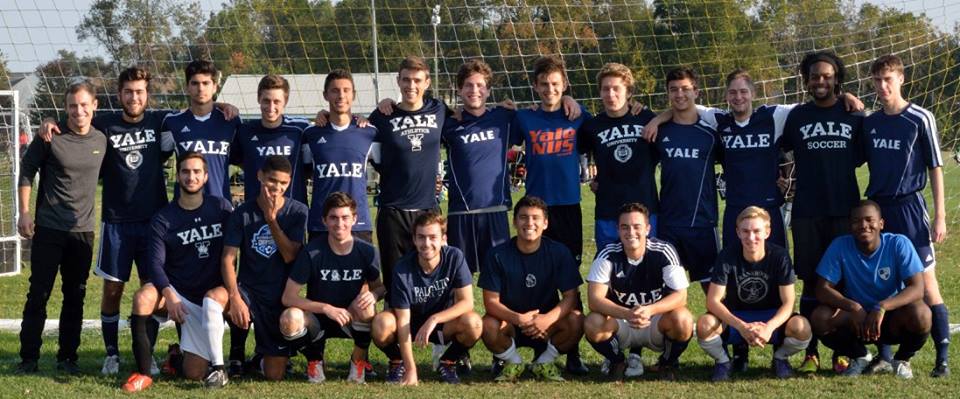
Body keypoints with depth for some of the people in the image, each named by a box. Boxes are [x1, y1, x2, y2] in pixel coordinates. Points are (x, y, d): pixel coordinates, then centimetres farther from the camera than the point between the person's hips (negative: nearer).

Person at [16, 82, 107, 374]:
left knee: (75, 296, 7)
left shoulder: (101, 140, 3)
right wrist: (24, 213, -7)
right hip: (48, 229, -3)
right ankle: (28, 358, 8)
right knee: (38, 294, 0)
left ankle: (67, 357, 15)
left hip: (82, 230, 4)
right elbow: (26, 171, -2)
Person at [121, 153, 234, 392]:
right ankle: (143, 373, -22)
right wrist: (169, 295, -25)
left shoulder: (222, 209, 3)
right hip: (179, 293, 1)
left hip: (214, 293, -1)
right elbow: (155, 264, -8)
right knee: (143, 298, -31)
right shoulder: (163, 220, 0)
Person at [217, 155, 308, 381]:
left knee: (274, 376, -2)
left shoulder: (297, 212, -3)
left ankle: (266, 354, 35)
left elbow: (290, 256, -13)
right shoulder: (243, 213, -4)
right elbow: (228, 259, -9)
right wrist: (235, 297, -24)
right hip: (249, 291, 0)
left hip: (281, 299, 0)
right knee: (213, 298, -36)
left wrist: (271, 218, -19)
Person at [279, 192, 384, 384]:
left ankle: (359, 360, -3)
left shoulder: (367, 251, -10)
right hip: (318, 318, -1)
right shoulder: (312, 252, -15)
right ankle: (314, 359, 1)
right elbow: (288, 297, -16)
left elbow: (379, 286, 5)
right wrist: (326, 308, -27)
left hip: (352, 320, 1)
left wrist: (374, 294, -22)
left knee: (366, 307, -34)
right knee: (289, 319, -34)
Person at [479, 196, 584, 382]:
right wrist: (518, 319, -33)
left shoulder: (559, 252, -9)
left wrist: (548, 319, -32)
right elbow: (491, 301, -13)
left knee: (576, 321, -29)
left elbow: (570, 296, -12)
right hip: (509, 321, -1)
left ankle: (544, 361, 0)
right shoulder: (498, 255, -11)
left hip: (547, 321, 1)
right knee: (488, 326, -33)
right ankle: (513, 362, 0)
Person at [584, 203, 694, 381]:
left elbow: (680, 296, -20)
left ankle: (668, 363, 1)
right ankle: (617, 363, 3)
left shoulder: (664, 252, -16)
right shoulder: (608, 255, -15)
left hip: (657, 323, 0)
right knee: (593, 324, -30)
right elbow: (594, 299, -23)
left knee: (683, 320, -32)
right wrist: (627, 314, -40)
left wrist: (650, 310, -39)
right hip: (620, 321, 0)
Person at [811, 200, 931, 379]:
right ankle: (859, 356, 5)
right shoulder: (840, 246, -12)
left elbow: (917, 289, -23)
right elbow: (823, 290, -13)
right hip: (856, 318, 2)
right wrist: (853, 307, -32)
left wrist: (882, 307, -39)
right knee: (820, 317, -26)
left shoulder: (899, 244, -16)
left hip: (893, 319, -2)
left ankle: (902, 359, 1)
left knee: (920, 314, -34)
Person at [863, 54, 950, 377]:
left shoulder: (920, 119, -4)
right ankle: (884, 356, 15)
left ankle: (942, 359, -4)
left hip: (909, 207, -5)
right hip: (877, 208, 5)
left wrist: (940, 216, -7)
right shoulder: (869, 122, 10)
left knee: (926, 284, -7)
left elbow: (935, 168, -3)